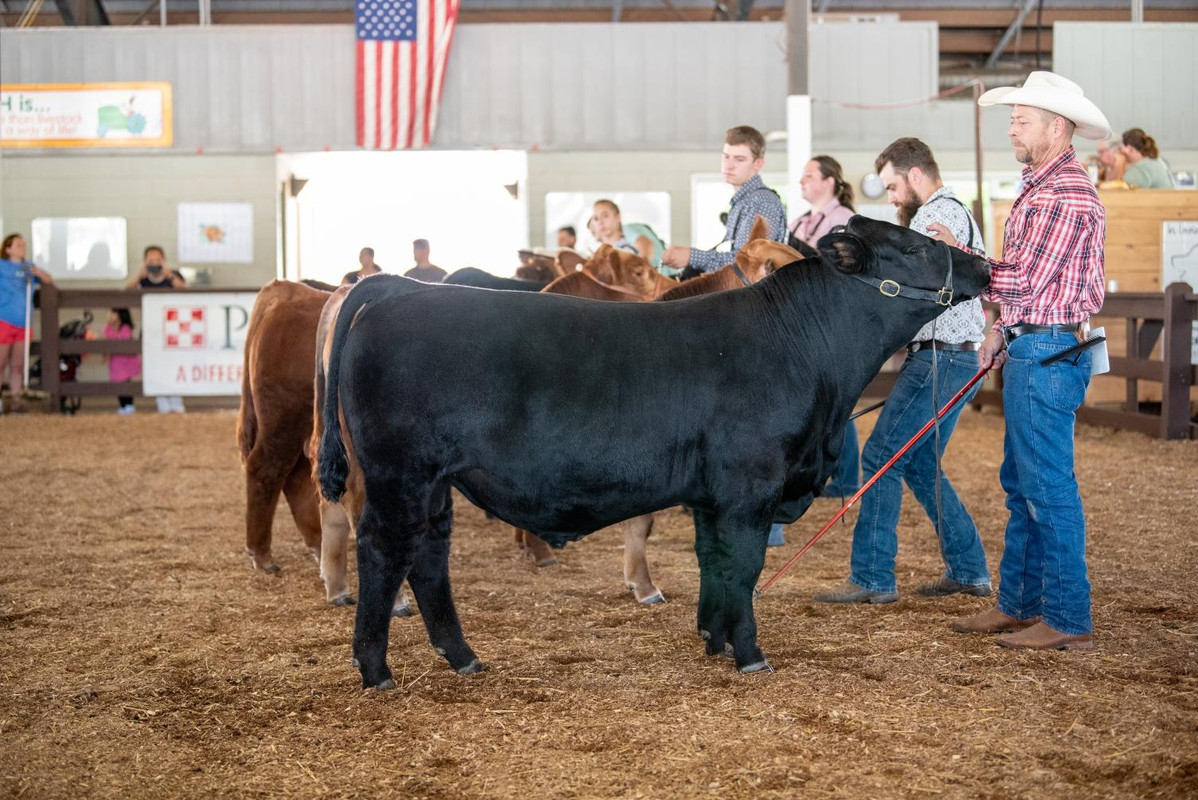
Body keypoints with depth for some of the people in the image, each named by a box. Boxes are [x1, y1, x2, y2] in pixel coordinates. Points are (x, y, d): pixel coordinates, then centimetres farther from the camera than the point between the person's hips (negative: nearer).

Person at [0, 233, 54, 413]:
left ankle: (15, 399, 11)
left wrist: (38, 273, -5)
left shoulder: (28, 267, 13)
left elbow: (49, 281, 14)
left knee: (18, 365, 8)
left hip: (23, 323, 5)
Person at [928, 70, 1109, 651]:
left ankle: (1067, 620, -1)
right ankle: (1018, 605, 24)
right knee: (1021, 484, 15)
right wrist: (1002, 333, 17)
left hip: (1049, 355, -11)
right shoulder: (1042, 185, 17)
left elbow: (1023, 280, -21)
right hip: (1029, 349, 11)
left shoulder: (1066, 194, -17)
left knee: (1048, 487, -6)